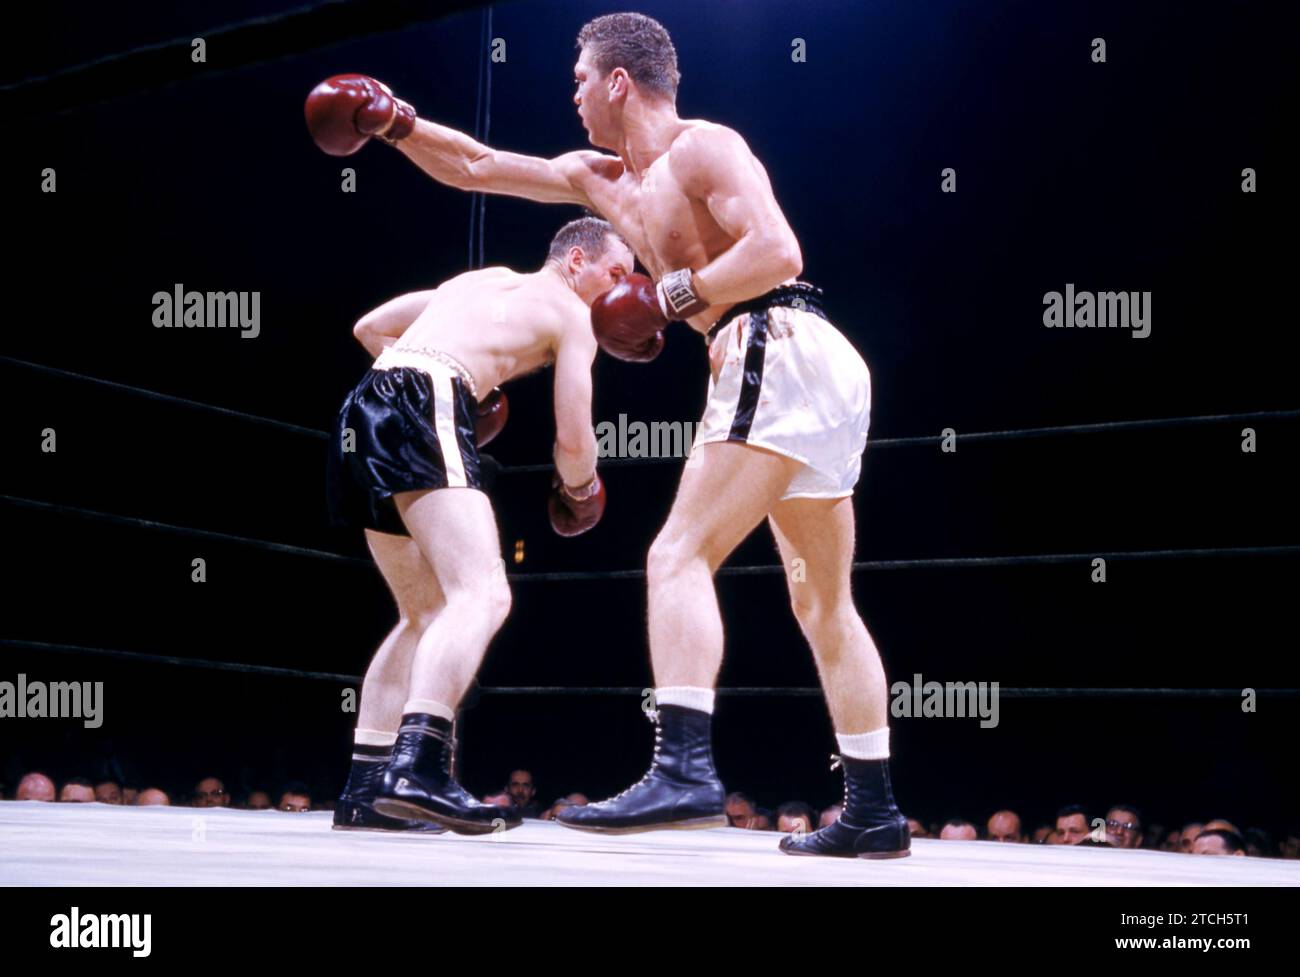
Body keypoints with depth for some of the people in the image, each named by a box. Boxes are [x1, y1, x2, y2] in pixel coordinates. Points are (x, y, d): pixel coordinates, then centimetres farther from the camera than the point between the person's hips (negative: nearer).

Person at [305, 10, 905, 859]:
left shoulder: (702, 148, -4)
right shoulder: (605, 180, 23)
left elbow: (778, 250, -18)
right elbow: (479, 168, 29)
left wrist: (669, 297, -14)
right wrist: (398, 125, 21)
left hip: (780, 350, -10)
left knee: (680, 557, -17)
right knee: (824, 603, 10)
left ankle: (684, 770, -29)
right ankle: (875, 812, 13)